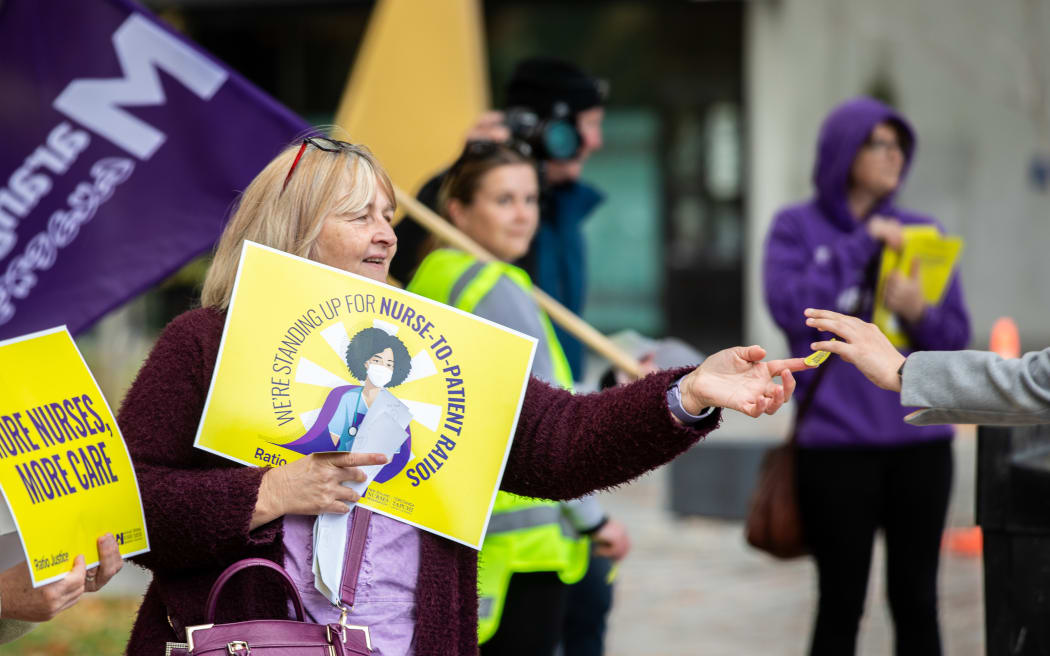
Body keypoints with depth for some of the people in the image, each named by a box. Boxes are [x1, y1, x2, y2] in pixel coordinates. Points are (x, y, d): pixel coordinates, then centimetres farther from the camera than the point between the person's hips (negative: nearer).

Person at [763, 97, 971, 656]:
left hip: (920, 440, 3)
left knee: (916, 599, 7)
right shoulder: (797, 228, 2)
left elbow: (957, 336, 8)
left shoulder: (920, 231, 10)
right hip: (837, 441, -3)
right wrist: (861, 245, -12)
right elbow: (790, 309, -13)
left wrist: (921, 312, -14)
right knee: (841, 604, 3)